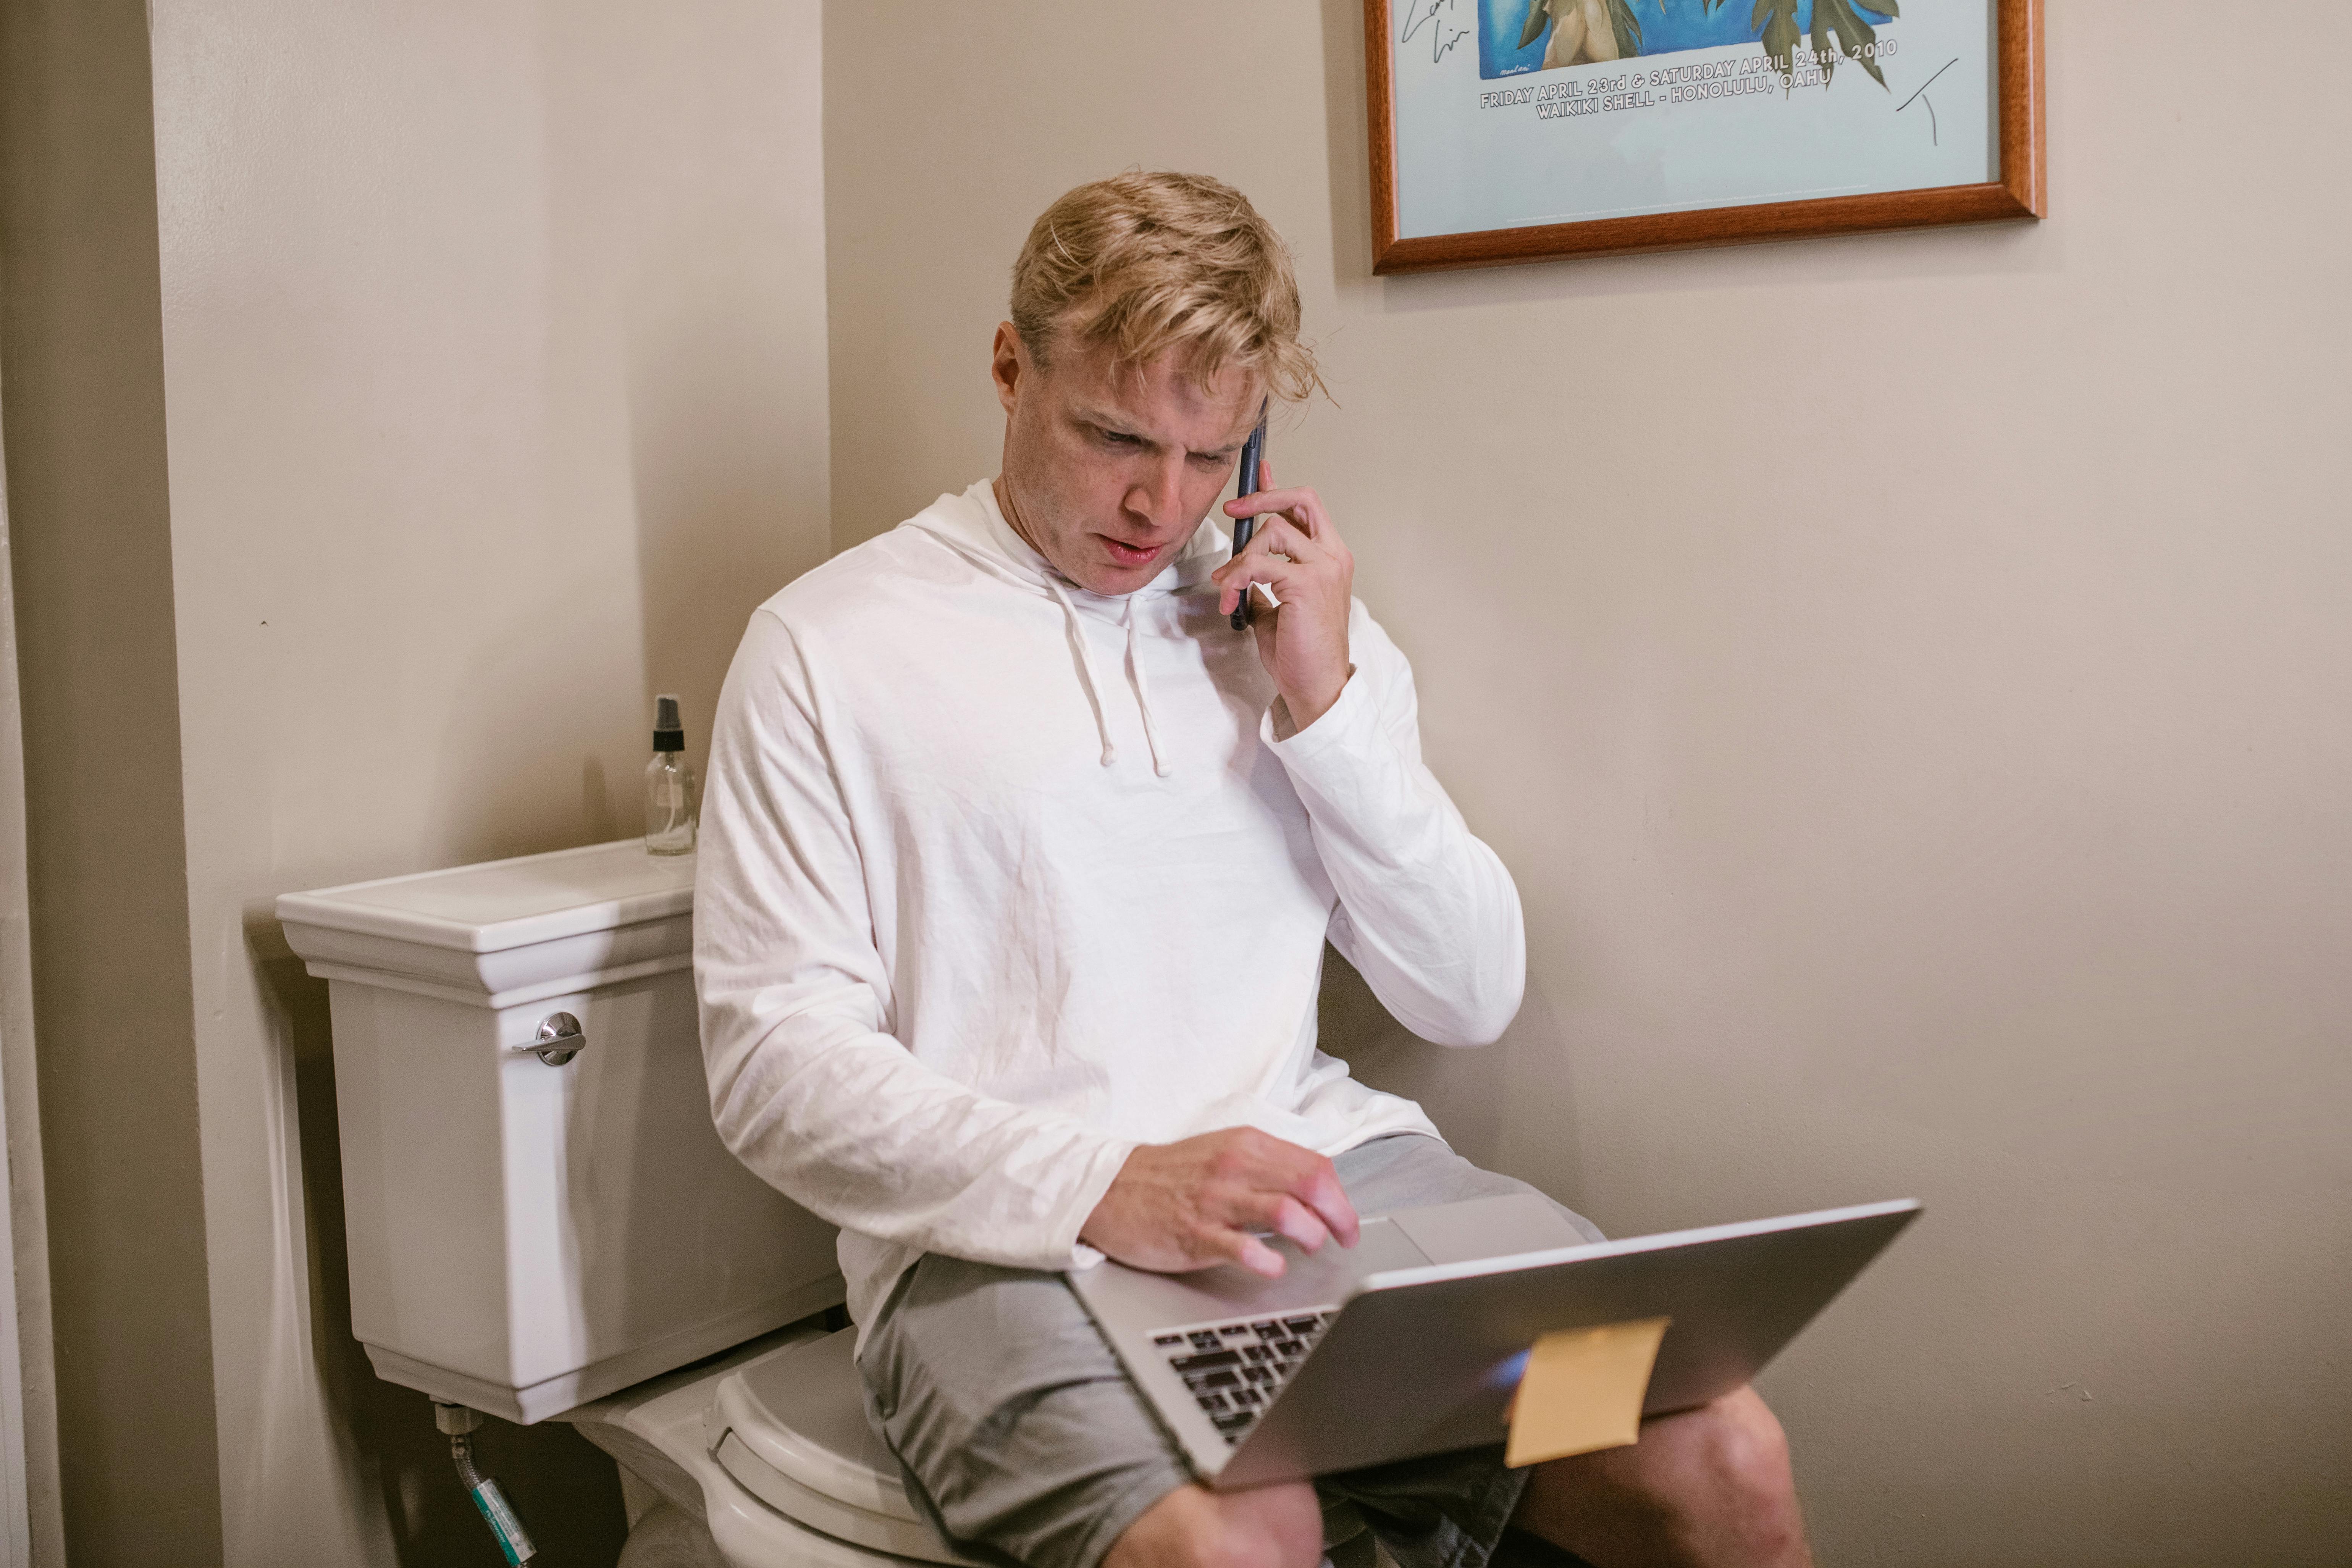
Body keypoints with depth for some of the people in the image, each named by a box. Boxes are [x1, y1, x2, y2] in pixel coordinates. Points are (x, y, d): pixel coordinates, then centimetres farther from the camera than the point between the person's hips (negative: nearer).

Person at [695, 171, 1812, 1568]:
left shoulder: (1299, 623, 16)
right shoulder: (829, 647, 3)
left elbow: (1474, 1002, 12)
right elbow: (774, 1059, -5)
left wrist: (1325, 705, 0)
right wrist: (1109, 1186, -19)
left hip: (1326, 1171, 4)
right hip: (1005, 1235, -4)